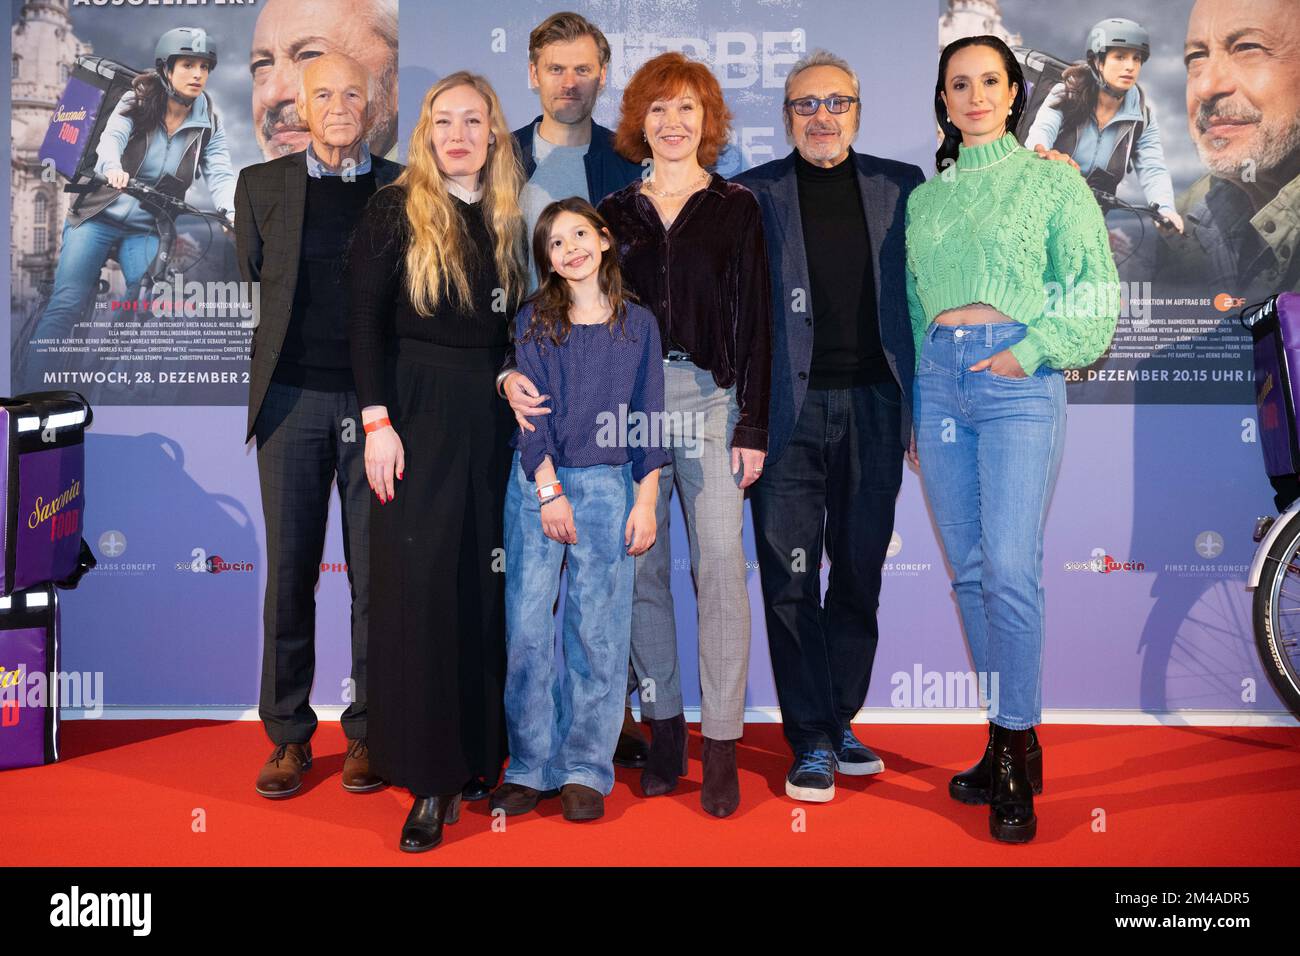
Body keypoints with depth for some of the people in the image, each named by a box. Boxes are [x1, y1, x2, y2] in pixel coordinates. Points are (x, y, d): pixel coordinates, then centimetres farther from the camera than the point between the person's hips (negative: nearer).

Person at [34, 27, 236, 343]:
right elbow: (111, 138, -22)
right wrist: (113, 168, -46)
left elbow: (220, 174, -14)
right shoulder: (137, 102, -4)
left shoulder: (209, 125, 0)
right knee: (66, 304, -11)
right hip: (99, 217, -2)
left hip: (146, 231, 2)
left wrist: (231, 212, -37)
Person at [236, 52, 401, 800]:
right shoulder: (262, 185, 11)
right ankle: (289, 735, 15)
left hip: (376, 398, -1)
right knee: (289, 568, 4)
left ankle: (369, 731, 15)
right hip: (293, 396, 1)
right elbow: (247, 282, 16)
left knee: (375, 569, 3)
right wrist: (268, 371, 8)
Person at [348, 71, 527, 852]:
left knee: (485, 583, 6)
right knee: (419, 584, -4)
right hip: (416, 411, -3)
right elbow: (366, 320, -4)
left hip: (490, 414, 4)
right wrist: (377, 419, -12)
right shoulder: (396, 210, 0)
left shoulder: (508, 217, 11)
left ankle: (477, 752, 19)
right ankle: (429, 774, 6)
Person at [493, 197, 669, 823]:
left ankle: (585, 771, 9)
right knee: (526, 626, -2)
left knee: (596, 630, 0)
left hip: (607, 487, 0)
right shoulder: (533, 320, 8)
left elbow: (649, 418, 7)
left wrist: (646, 502, -1)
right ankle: (529, 766, 9)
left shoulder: (638, 325, 10)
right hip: (535, 485, 0)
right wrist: (550, 490, -9)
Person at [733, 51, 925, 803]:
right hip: (789, 409, -2)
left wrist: (924, 404, 4)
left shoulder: (899, 186, 11)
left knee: (859, 575, 9)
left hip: (873, 406, 2)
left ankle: (840, 721, 24)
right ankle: (812, 742, 9)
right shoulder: (754, 194, 6)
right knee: (791, 580, -2)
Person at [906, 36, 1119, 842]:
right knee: (971, 570, 4)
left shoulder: (1050, 180, 7)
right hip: (939, 376, 5)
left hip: (1018, 377, -4)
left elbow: (1094, 289, 2)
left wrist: (1030, 352, -11)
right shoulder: (926, 195, 18)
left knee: (1010, 569, -13)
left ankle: (1016, 758, -3)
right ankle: (1011, 738, 15)